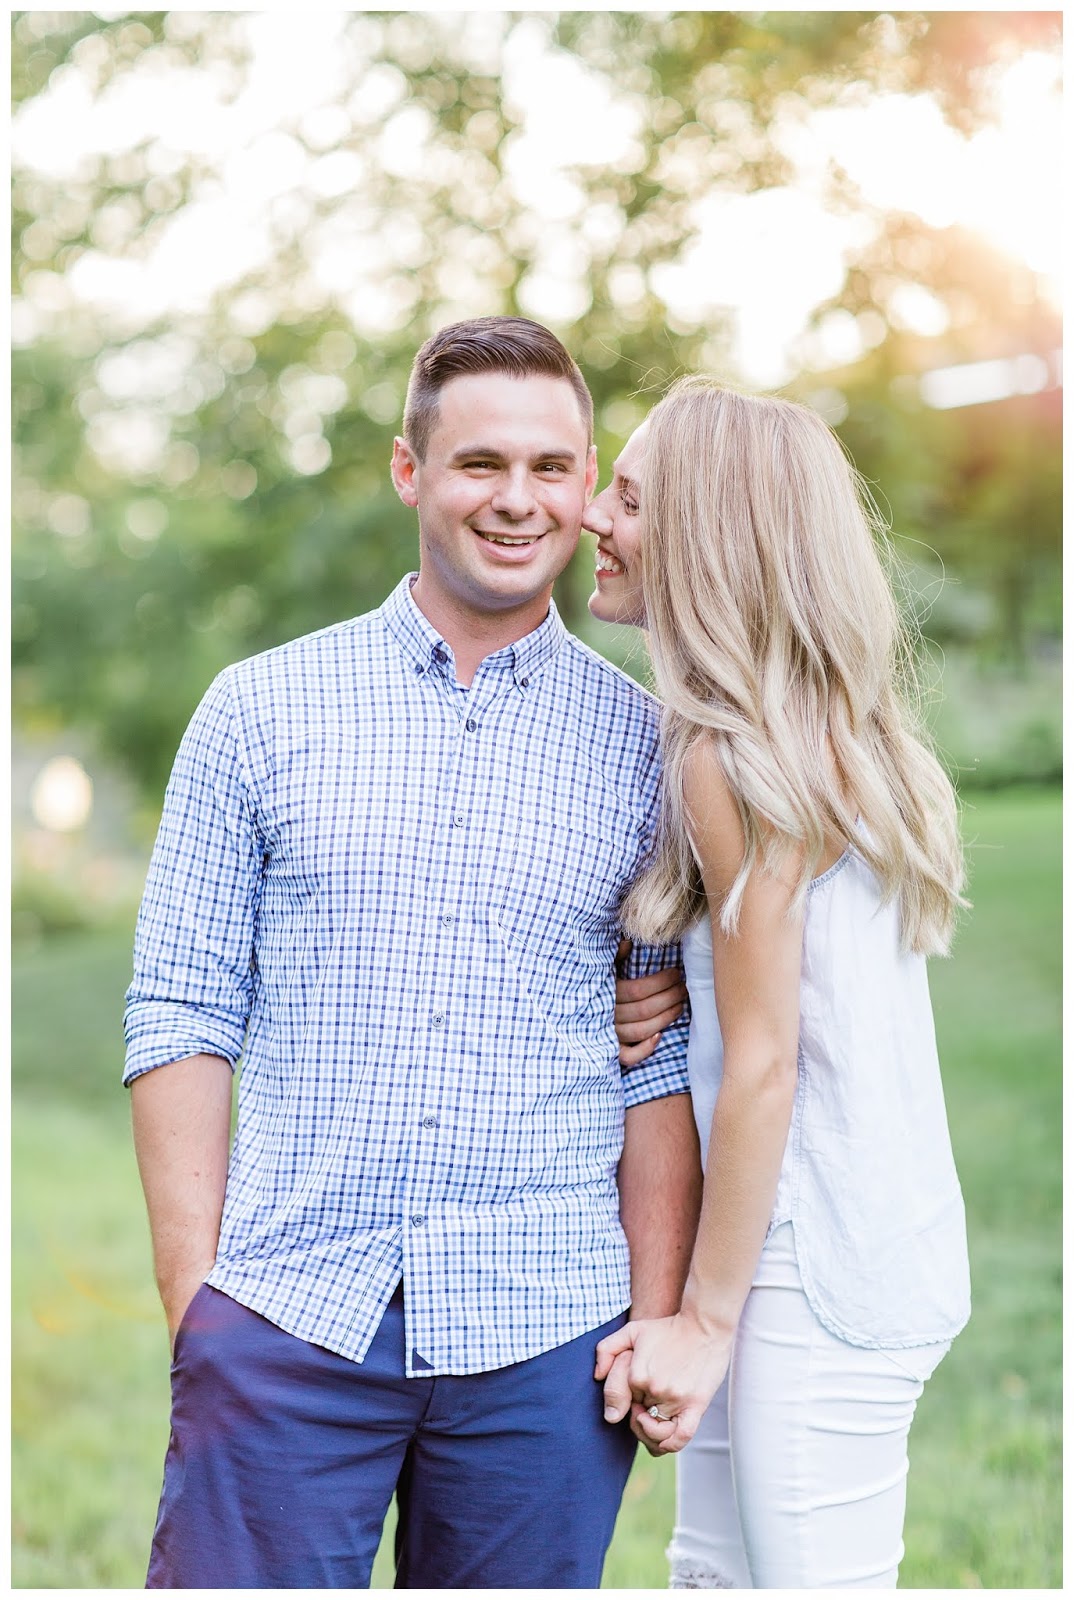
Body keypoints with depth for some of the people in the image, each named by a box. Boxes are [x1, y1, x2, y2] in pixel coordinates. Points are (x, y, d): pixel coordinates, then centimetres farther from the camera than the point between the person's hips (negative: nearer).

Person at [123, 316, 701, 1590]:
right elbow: (181, 1012, 3)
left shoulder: (641, 746, 7)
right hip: (286, 1323, 0)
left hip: (541, 1339, 1)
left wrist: (658, 1320, 1)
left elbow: (662, 1059, 7)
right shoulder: (261, 710, 5)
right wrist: (192, 1294, -3)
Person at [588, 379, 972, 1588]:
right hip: (833, 1245, 10)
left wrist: (705, 1316, -10)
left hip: (823, 1269, -10)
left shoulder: (730, 756, -17)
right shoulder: (818, 730, 11)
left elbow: (764, 1066, -16)